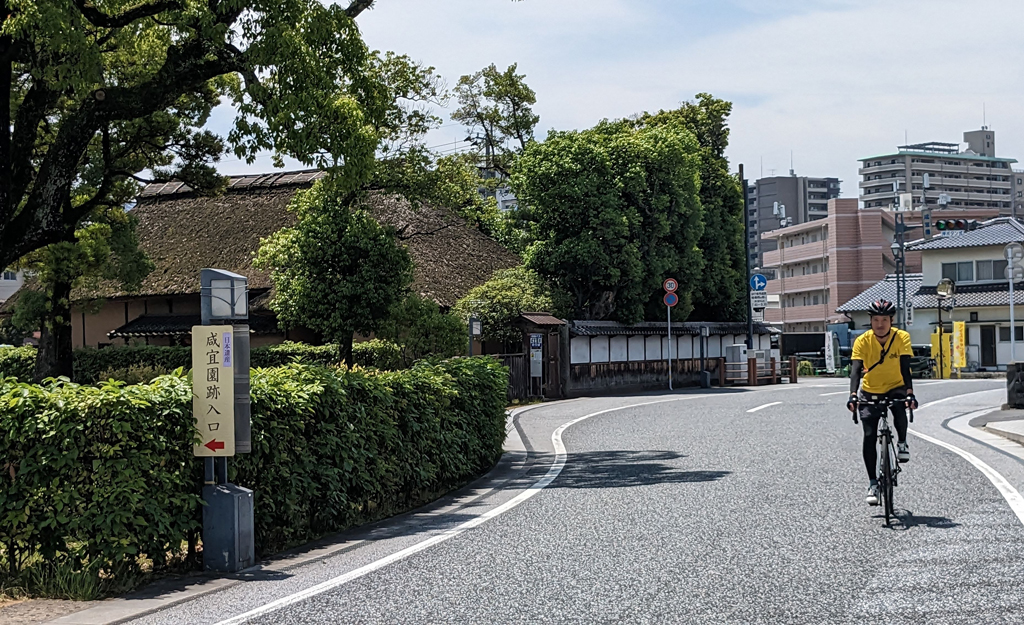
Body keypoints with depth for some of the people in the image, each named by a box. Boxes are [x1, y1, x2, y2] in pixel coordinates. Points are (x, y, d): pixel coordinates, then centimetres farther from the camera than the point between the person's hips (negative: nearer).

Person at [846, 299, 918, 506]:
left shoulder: (902, 337, -16)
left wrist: (909, 393, -39)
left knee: (899, 408, -35)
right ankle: (873, 483, 2)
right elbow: (856, 369, -25)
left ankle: (902, 442, -5)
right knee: (869, 436, -9)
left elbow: (905, 368, -25)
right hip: (870, 392, 1)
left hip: (895, 388, -1)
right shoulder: (862, 341, -16)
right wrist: (853, 395, -41)